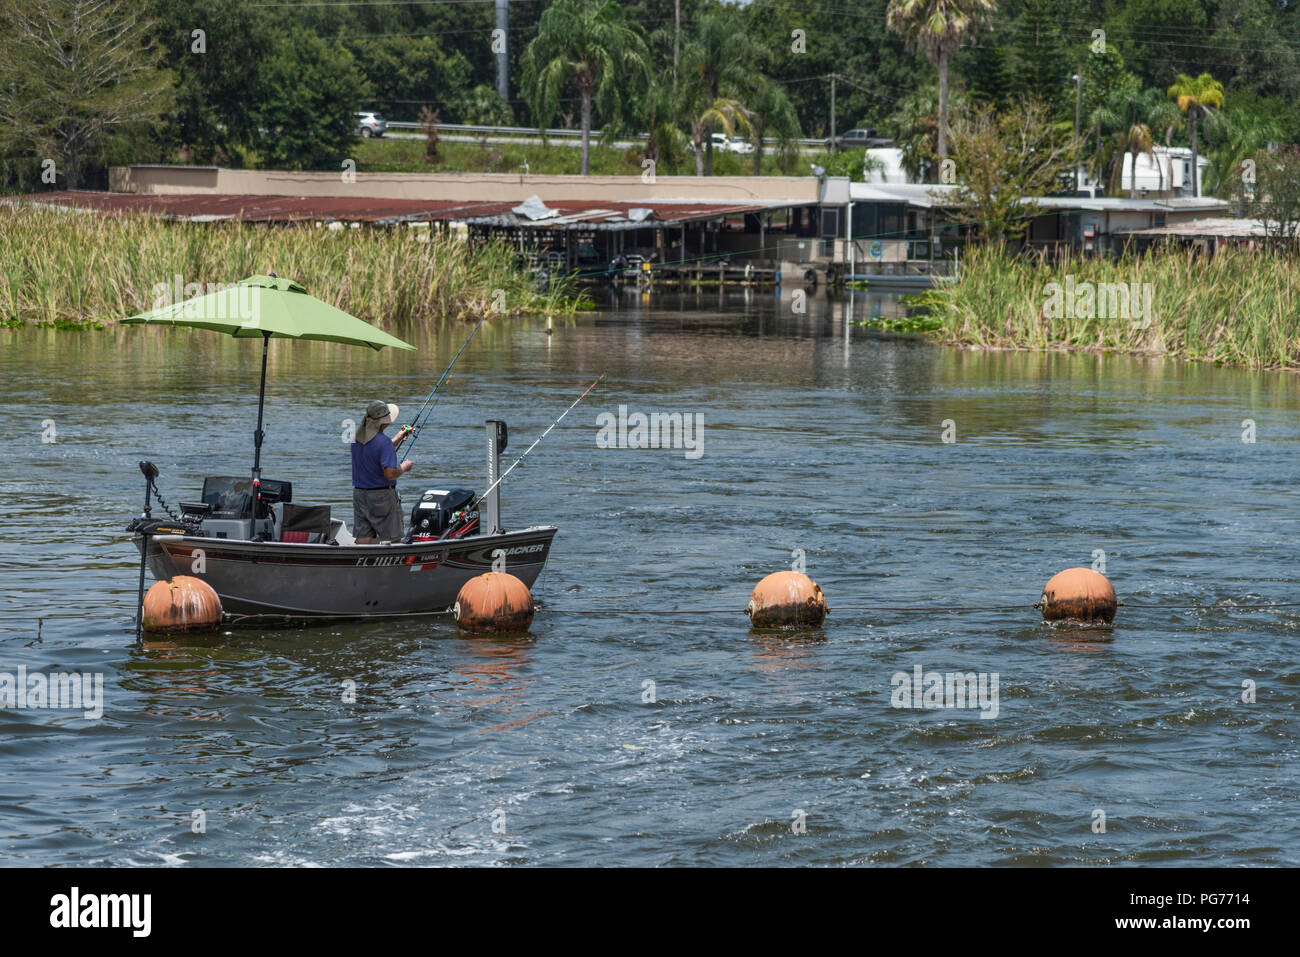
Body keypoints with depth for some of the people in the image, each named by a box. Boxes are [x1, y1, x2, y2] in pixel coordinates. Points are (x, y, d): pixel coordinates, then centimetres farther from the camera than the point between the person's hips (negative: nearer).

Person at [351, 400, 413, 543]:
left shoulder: (357, 437, 4)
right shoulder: (384, 442, -21)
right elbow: (390, 474, -25)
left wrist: (397, 439, 20)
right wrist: (404, 467, -6)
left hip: (359, 493, 7)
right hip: (381, 496, -7)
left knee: (363, 538, 8)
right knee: (391, 539, 2)